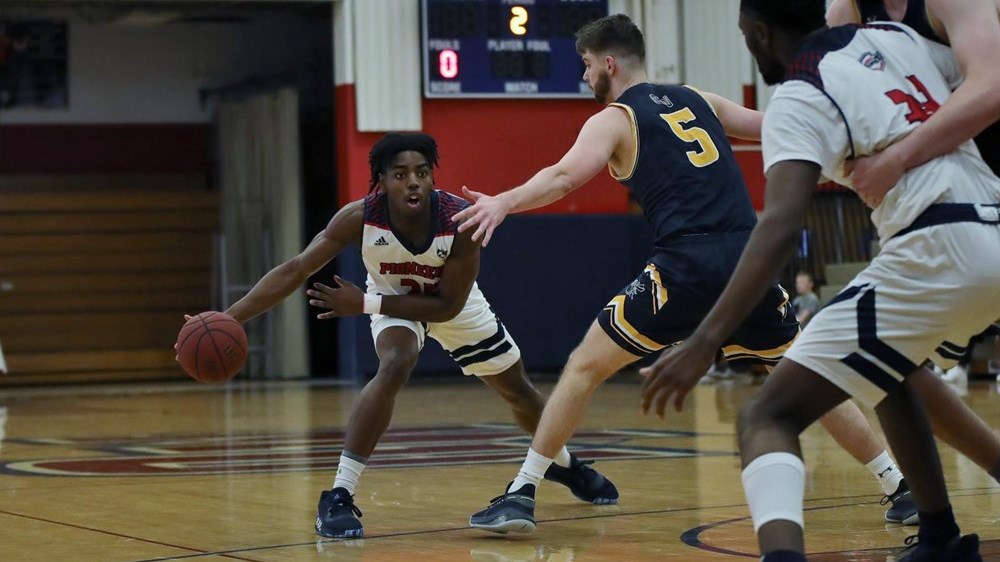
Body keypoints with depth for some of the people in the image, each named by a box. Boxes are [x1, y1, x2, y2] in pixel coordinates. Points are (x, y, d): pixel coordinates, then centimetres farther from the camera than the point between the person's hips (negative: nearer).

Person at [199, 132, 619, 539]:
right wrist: (227, 319, -47)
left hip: (451, 303, 2)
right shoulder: (360, 218, -36)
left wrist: (364, 304, -38)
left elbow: (447, 306, -32)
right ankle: (339, 496, -31)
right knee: (394, 367, -33)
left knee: (517, 389, 15)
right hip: (393, 299, -2)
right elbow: (295, 270, -37)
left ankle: (563, 464, 47)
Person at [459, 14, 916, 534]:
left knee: (584, 368, 7)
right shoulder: (698, 100, 22)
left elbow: (566, 176, -13)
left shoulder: (613, 120, 7)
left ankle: (520, 495, 2)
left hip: (688, 266, -5)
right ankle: (903, 490, 15)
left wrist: (503, 204, -19)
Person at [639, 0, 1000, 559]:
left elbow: (781, 226, -17)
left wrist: (704, 342, -22)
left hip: (940, 250, -8)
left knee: (768, 417, -8)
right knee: (887, 370, 36)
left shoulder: (798, 99, -3)